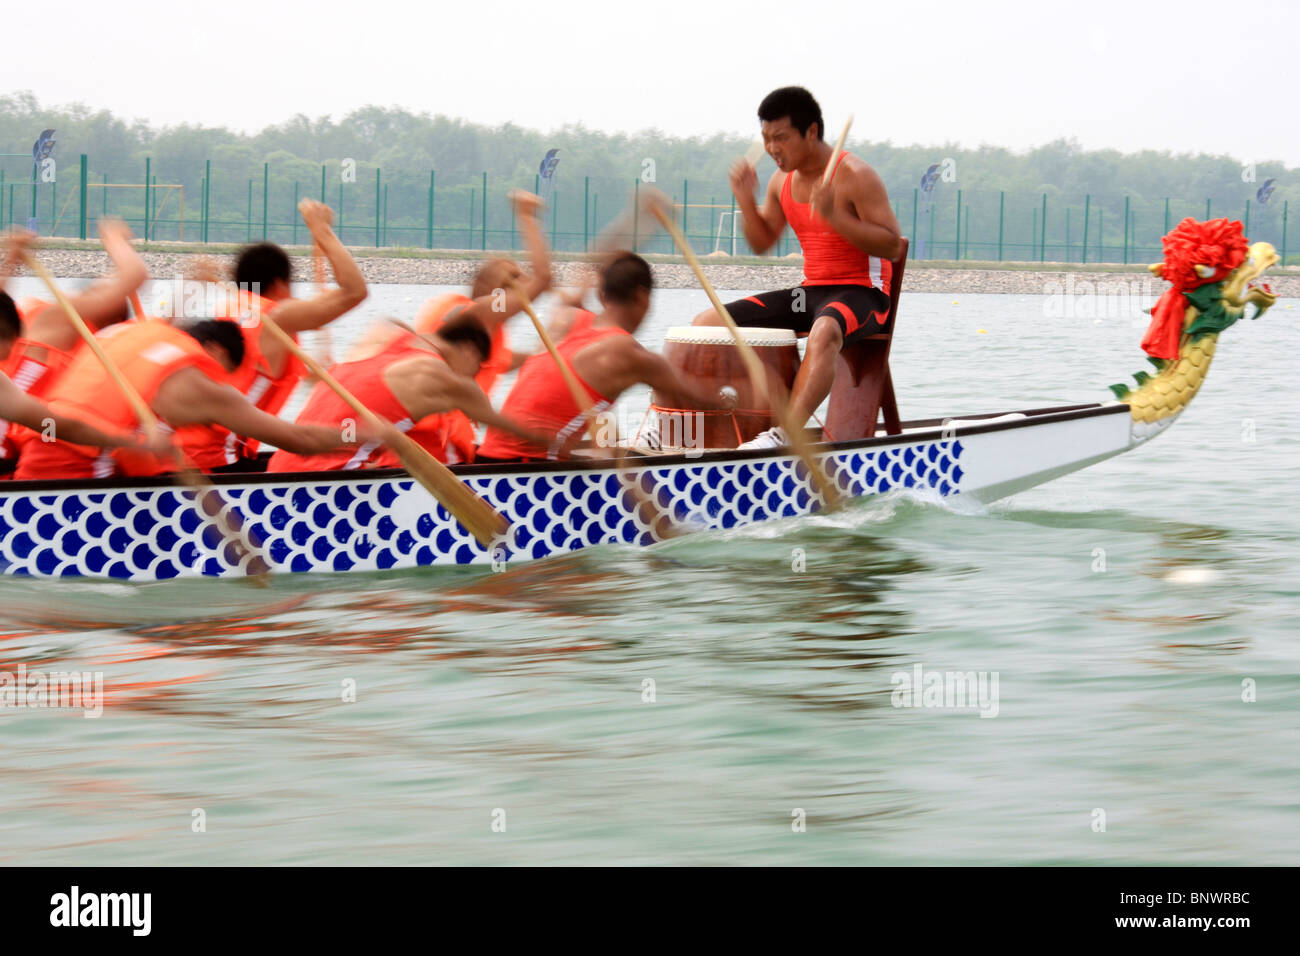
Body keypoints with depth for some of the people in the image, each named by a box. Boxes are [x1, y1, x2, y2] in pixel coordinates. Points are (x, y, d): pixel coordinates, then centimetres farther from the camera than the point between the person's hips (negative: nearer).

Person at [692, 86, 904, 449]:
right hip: (810, 292, 8)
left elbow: (892, 246, -18)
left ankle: (785, 433, -54)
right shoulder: (782, 181, 9)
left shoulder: (855, 176, -13)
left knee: (825, 330, -43)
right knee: (707, 322, -2)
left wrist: (833, 216, -28)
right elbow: (762, 243, 17)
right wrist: (746, 201, -1)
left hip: (861, 291, -8)